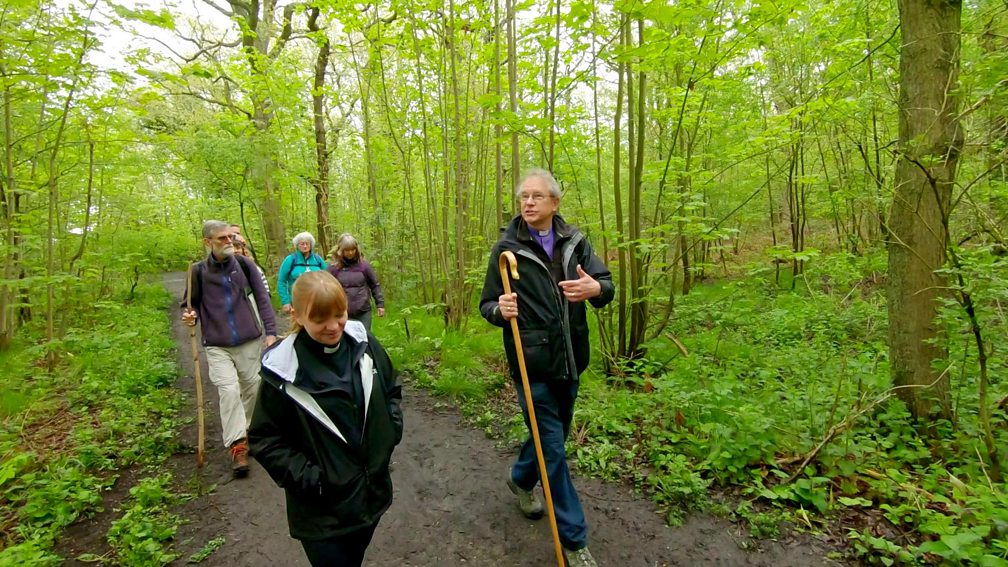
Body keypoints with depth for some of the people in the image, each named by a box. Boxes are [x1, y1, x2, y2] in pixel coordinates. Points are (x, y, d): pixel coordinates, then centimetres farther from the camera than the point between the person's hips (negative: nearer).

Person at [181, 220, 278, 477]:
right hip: (217, 347, -1)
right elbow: (190, 303, 11)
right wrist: (190, 315, -13)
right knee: (229, 391, -13)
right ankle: (237, 445, -3)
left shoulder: (244, 264, -1)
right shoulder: (198, 271, -1)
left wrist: (271, 331, -4)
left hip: (250, 342, 1)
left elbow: (262, 299, 1)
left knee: (252, 390, 11)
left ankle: (244, 432, 34)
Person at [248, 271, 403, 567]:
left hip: (373, 492, 4)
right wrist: (304, 476, -15)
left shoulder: (364, 343, -8)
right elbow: (264, 439, -9)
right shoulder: (283, 370, -18)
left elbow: (392, 388, 8)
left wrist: (392, 429, -3)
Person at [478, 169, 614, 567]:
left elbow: (607, 285, 1)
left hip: (570, 359, 4)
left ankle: (520, 478, 52)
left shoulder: (574, 242, 1)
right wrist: (500, 310, -27)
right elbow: (486, 305, -3)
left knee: (553, 434, 22)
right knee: (552, 445, 3)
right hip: (532, 363, -4)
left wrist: (596, 288, -23)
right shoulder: (507, 248, -7)